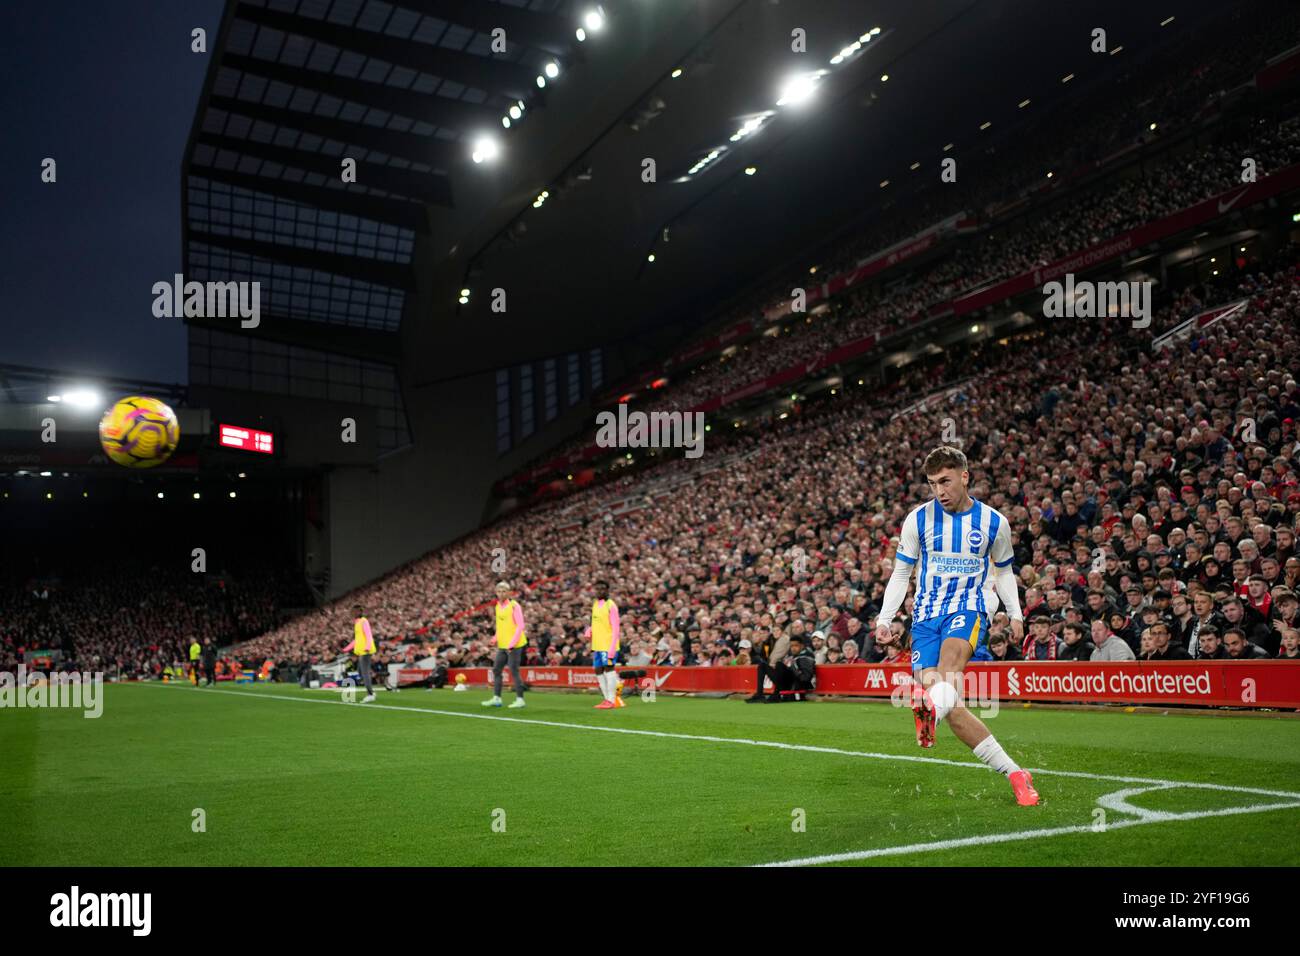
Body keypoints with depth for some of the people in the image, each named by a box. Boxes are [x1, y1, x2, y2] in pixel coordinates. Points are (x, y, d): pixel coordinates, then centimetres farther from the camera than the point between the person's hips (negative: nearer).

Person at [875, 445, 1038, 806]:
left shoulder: (994, 522, 4)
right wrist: (885, 618, 0)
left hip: (969, 608, -1)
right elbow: (900, 573, 10)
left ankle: (931, 709, -65)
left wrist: (1015, 614, 7)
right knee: (952, 709, -12)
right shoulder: (918, 519, 3)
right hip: (926, 613, 1)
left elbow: (1004, 571, 19)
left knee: (949, 664, -36)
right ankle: (1015, 774, -5)